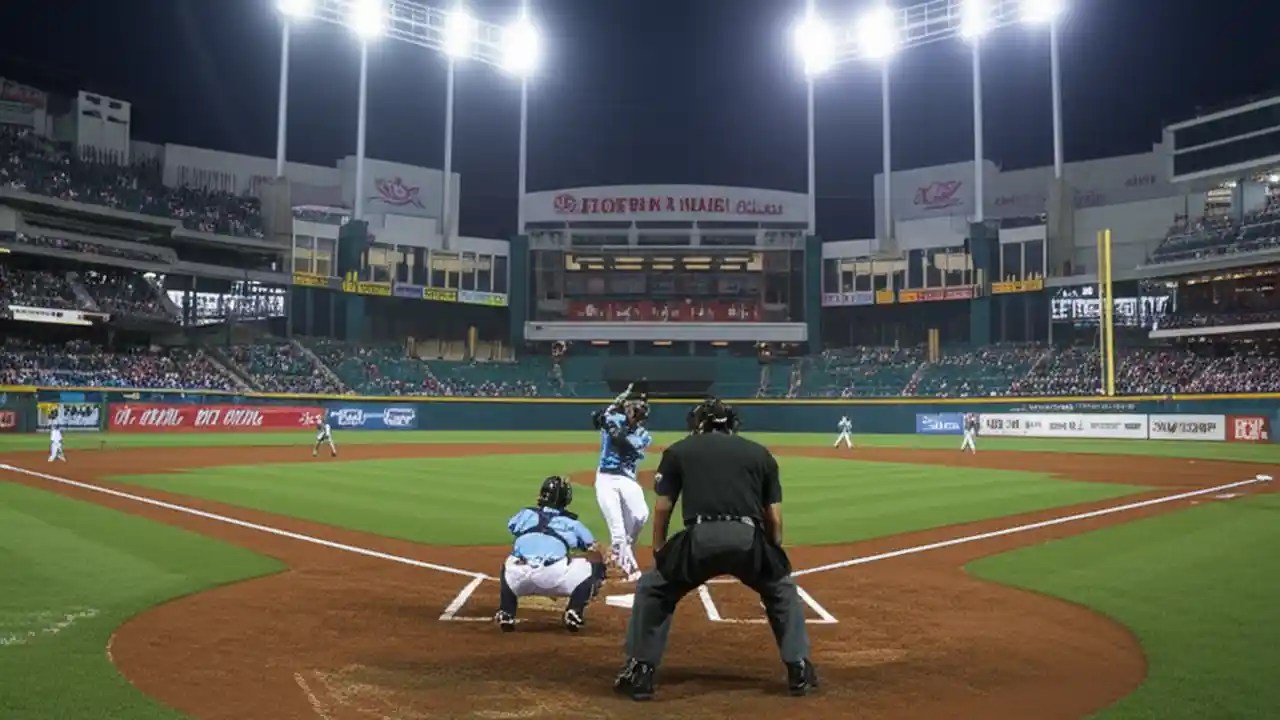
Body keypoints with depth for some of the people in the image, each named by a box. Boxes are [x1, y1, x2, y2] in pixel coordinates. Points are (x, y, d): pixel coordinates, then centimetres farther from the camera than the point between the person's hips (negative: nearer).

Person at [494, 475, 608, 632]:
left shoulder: (526, 514, 26)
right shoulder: (572, 522, 22)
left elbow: (512, 525, 46)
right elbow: (594, 550, 23)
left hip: (518, 577, 3)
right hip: (553, 576, -2)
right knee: (594, 567, 19)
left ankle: (506, 615, 21)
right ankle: (574, 613, 7)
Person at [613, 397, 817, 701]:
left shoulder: (678, 450, 21)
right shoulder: (760, 453, 24)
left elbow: (662, 508, 15)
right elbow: (774, 518, 20)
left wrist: (658, 553, 26)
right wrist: (771, 558, 31)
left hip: (701, 537, -1)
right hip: (748, 537, 2)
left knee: (651, 590, 24)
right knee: (783, 591, 31)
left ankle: (639, 672, 19)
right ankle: (799, 670, 28)